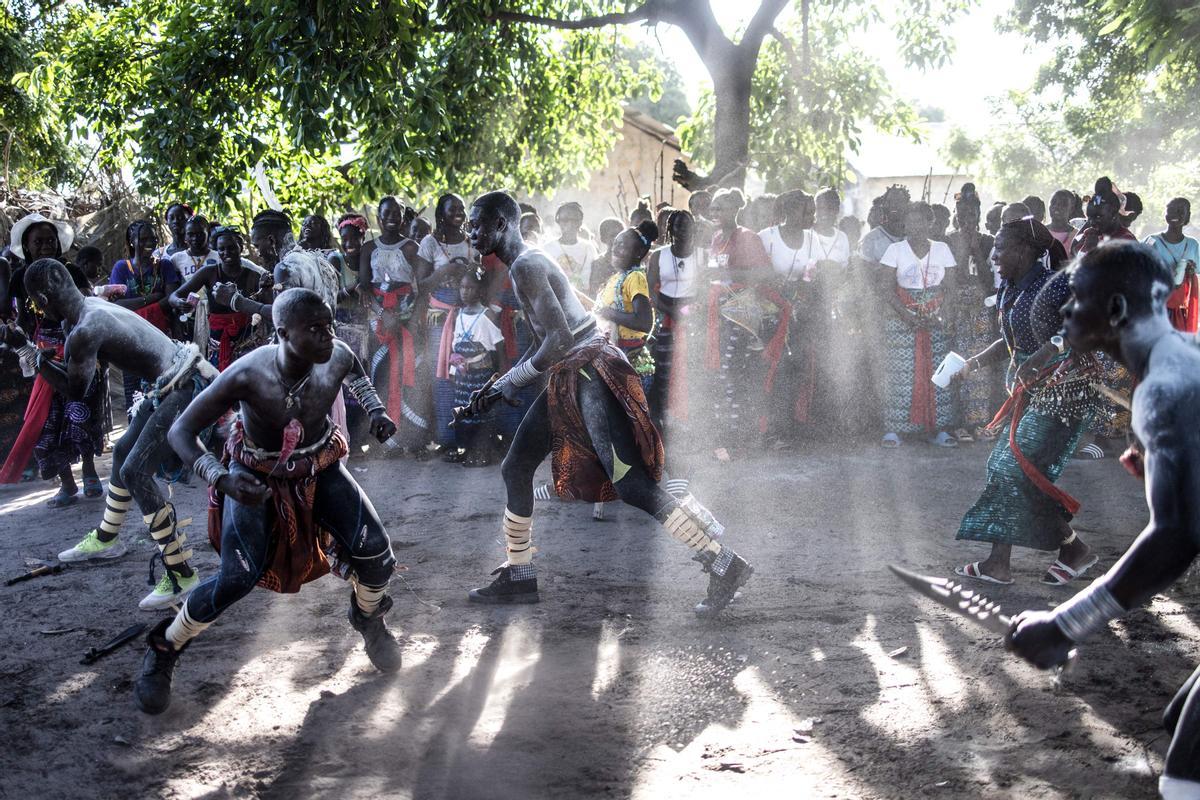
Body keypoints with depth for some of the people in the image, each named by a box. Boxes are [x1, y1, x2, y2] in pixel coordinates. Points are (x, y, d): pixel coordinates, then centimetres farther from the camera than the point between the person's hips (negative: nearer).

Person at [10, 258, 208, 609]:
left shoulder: (84, 332, -21)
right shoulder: (93, 305, 6)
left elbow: (75, 390, -8)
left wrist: (35, 359, 0)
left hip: (184, 389, -11)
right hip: (174, 381, 11)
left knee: (134, 472, -11)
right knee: (123, 451, 23)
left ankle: (180, 575, -10)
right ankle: (105, 539, 44)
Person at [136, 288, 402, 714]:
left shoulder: (336, 358, -23)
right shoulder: (247, 376, -35)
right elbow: (181, 431, -28)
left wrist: (375, 409, -2)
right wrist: (222, 478, -42)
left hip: (319, 466, 4)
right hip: (256, 476, -4)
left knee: (374, 550, -9)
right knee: (238, 578, -19)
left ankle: (369, 618, 26)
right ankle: (163, 650, 6)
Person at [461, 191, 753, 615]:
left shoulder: (526, 266, -13)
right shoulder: (525, 266, 18)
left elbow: (560, 338, -21)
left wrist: (508, 384, -9)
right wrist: (498, 388, 19)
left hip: (590, 370, -11)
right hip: (566, 379, 11)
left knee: (630, 483, -14)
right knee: (516, 467, 12)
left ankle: (724, 564, -11)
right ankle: (519, 575, 21)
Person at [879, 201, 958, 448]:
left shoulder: (942, 249, 8)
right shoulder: (895, 250, 1)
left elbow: (950, 286, 6)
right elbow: (886, 288, -4)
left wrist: (940, 314, -11)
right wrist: (906, 314, -16)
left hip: (934, 323, 2)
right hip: (901, 322, -2)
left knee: (936, 372, -1)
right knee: (900, 373, -7)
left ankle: (937, 428, 6)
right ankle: (892, 429, -3)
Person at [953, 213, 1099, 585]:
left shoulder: (1054, 286, -17)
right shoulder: (1009, 290, 10)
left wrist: (1043, 354, -34)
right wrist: (974, 362, 15)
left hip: (1063, 390, -9)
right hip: (1028, 391, 9)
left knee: (1020, 470, -11)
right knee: (1003, 467, 5)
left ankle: (1075, 548, 5)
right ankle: (998, 563, 8)